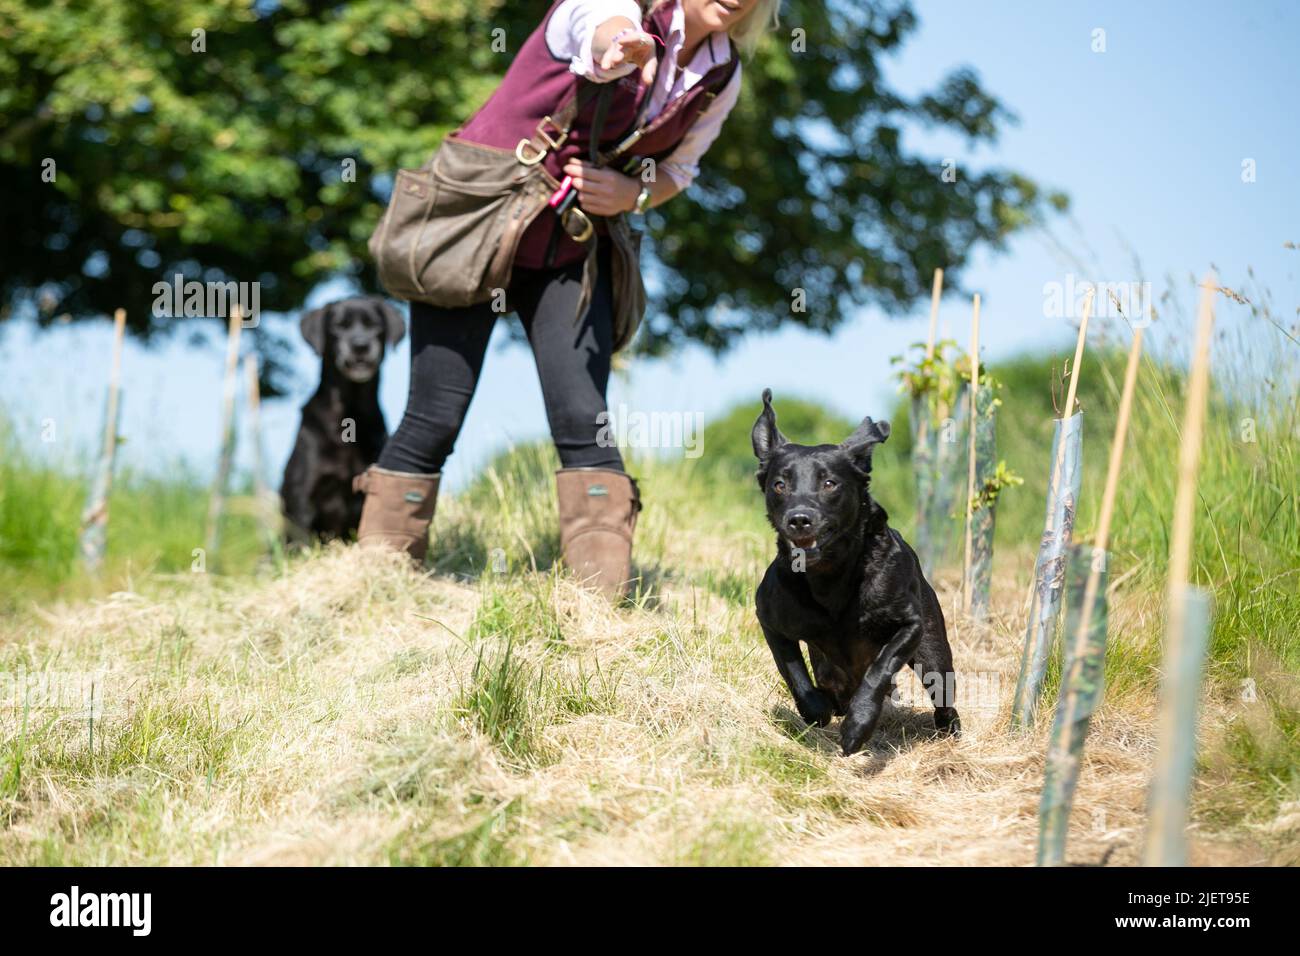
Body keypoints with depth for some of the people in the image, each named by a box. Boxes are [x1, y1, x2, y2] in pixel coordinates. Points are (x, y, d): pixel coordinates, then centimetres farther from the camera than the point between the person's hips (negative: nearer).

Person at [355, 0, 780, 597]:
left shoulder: (723, 77, 1)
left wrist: (633, 193, -10)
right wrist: (621, 49, -69)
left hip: (573, 251, 5)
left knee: (583, 422, -9)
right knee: (434, 419, -3)